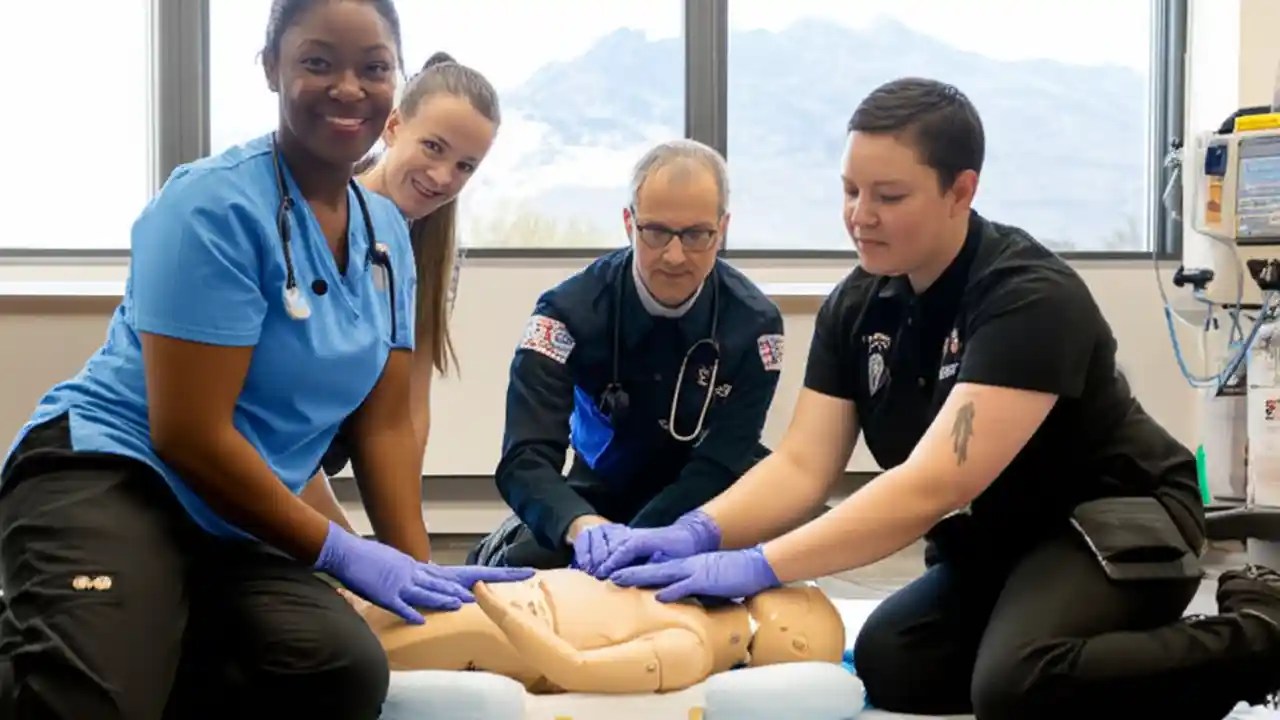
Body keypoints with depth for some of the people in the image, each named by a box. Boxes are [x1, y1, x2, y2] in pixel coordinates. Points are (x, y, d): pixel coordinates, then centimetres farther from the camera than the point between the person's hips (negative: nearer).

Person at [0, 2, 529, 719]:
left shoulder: (387, 234, 10)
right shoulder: (218, 206, -13)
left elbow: (385, 421, 12)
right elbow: (188, 433, -16)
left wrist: (417, 564, 1)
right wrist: (339, 551, -10)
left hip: (230, 525, 8)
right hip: (107, 476, -7)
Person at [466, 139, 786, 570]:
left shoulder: (754, 325, -19)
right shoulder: (569, 312, -22)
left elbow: (718, 469, -22)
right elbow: (525, 459, -32)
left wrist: (624, 547, -38)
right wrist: (583, 526, -54)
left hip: (707, 509, 1)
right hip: (600, 499, -1)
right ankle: (504, 549, 15)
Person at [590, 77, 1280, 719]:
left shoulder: (1029, 298, -26)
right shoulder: (855, 307, -3)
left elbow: (933, 485, -35)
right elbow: (801, 466, -7)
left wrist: (756, 567, -39)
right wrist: (699, 531, -28)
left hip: (1113, 524, -8)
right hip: (997, 544, 8)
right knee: (888, 664, -16)